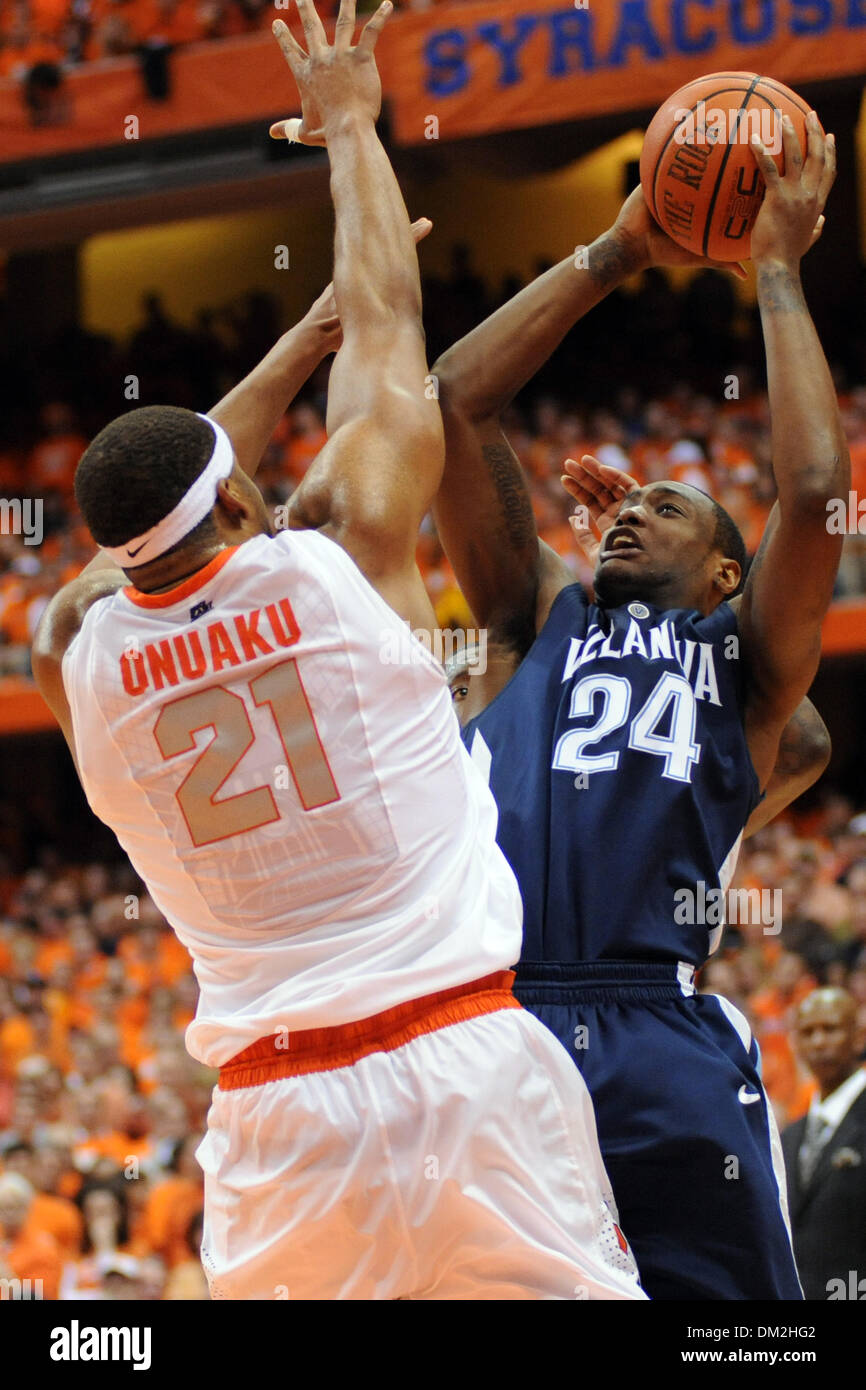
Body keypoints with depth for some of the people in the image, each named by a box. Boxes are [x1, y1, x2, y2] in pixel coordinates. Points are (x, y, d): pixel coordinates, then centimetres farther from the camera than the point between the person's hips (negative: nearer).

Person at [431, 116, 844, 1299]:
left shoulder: (747, 657, 18)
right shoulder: (536, 616, 24)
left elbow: (814, 486, 1)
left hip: (663, 1043, -2)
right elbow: (456, 401, 18)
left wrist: (777, 271, 11)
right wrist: (612, 257, 20)